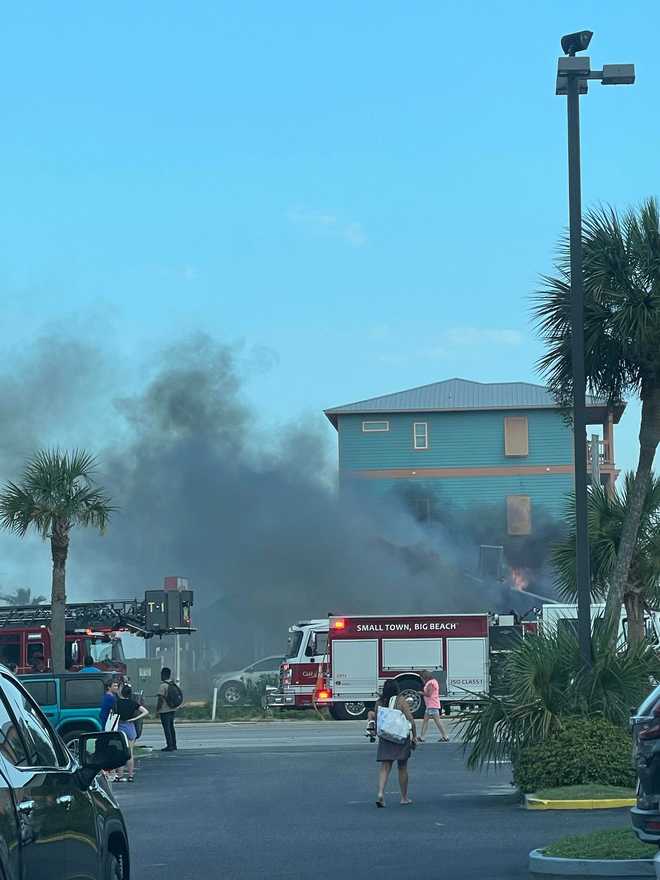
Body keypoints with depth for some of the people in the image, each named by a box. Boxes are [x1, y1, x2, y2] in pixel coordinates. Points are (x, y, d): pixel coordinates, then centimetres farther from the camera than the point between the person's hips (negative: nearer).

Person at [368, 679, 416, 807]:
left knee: (385, 767, 1)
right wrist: (414, 736, -2)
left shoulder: (379, 702, 2)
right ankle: (404, 798, 19)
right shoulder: (401, 700, -8)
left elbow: (376, 719, 8)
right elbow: (410, 719, -9)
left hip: (385, 738, 2)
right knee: (402, 768, 10)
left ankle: (381, 793, -20)